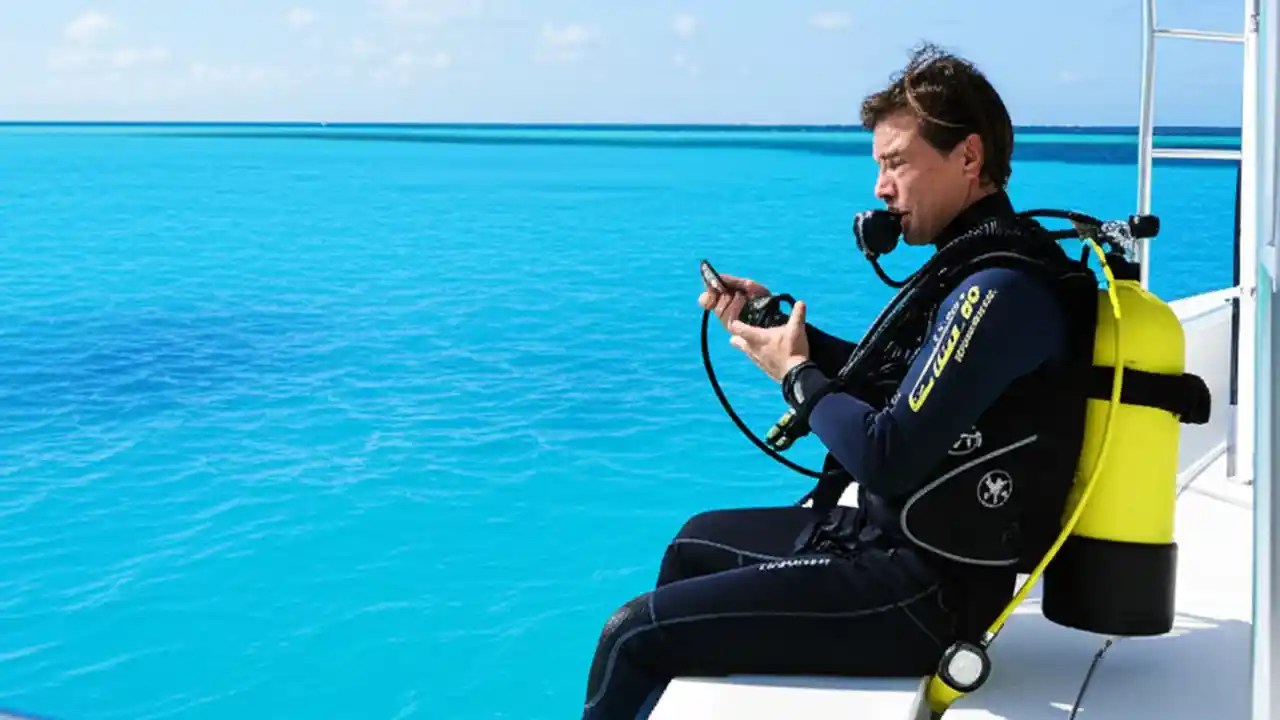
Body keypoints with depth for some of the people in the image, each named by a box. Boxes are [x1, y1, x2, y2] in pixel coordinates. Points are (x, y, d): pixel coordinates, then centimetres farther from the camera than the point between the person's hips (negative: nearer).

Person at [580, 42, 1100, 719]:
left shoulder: (1001, 291, -23)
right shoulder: (979, 266, 10)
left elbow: (888, 458, -27)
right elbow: (884, 381, 18)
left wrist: (796, 373, -10)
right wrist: (775, 322, 6)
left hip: (920, 590, -11)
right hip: (896, 534, 11)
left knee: (633, 636, -11)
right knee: (697, 541, 29)